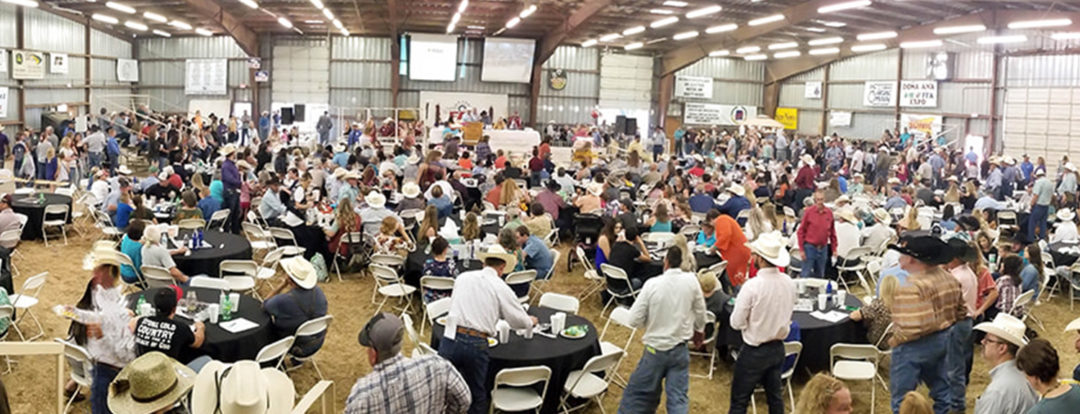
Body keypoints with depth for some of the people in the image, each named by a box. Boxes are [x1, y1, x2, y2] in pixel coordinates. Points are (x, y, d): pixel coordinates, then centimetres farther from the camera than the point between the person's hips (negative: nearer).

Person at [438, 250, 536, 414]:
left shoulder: (462, 277, 10)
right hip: (476, 344, -2)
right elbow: (520, 321, 8)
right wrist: (531, 321, 32)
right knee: (477, 396, 15)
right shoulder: (501, 288, 0)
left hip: (450, 338, 2)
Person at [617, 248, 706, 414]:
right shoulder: (691, 280, -10)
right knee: (678, 397, 6)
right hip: (680, 350, 2)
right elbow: (700, 313, 6)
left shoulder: (652, 284, -18)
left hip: (655, 350, -2)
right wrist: (699, 331, 26)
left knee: (638, 392, 15)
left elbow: (634, 320, -13)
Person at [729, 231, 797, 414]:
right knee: (775, 395, 20)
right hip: (778, 348, 6)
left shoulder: (752, 286, -24)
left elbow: (736, 323, -17)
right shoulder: (789, 283, -5)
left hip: (754, 351, -6)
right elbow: (787, 316, 8)